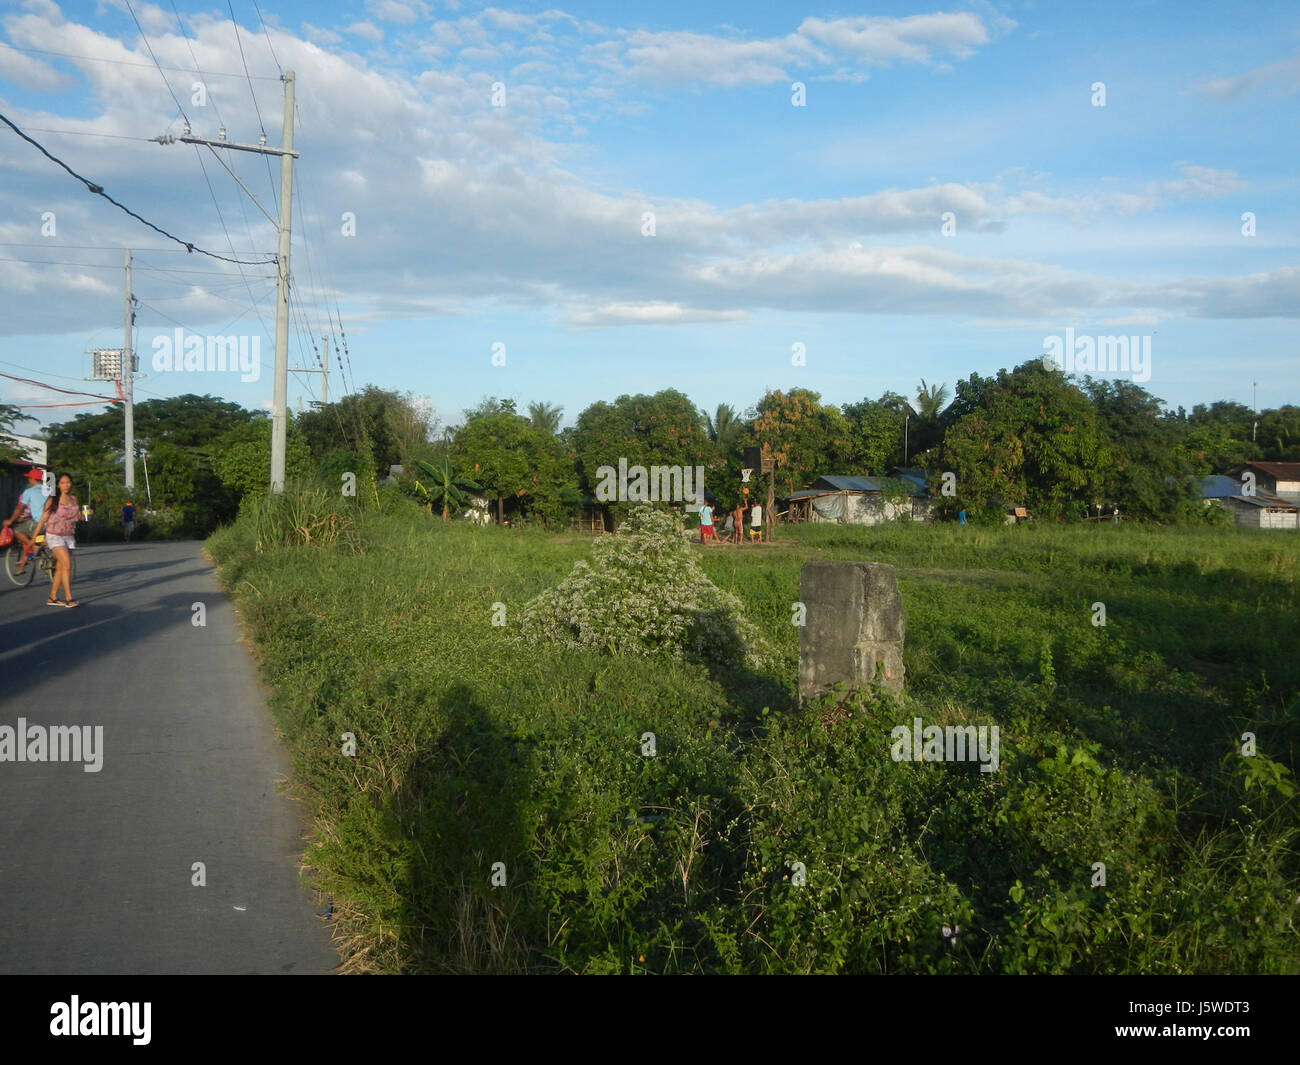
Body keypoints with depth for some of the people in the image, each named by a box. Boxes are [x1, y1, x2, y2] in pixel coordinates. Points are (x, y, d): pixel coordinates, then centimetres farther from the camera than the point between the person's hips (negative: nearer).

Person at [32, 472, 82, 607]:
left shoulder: (73, 499, 9)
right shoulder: (52, 501, -5)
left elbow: (79, 517, 14)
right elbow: (43, 519, -1)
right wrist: (34, 537, 0)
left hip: (69, 536, 5)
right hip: (54, 536, -5)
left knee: (60, 568, 9)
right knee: (67, 564, -17)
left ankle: (52, 598, 19)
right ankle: (69, 598, -18)